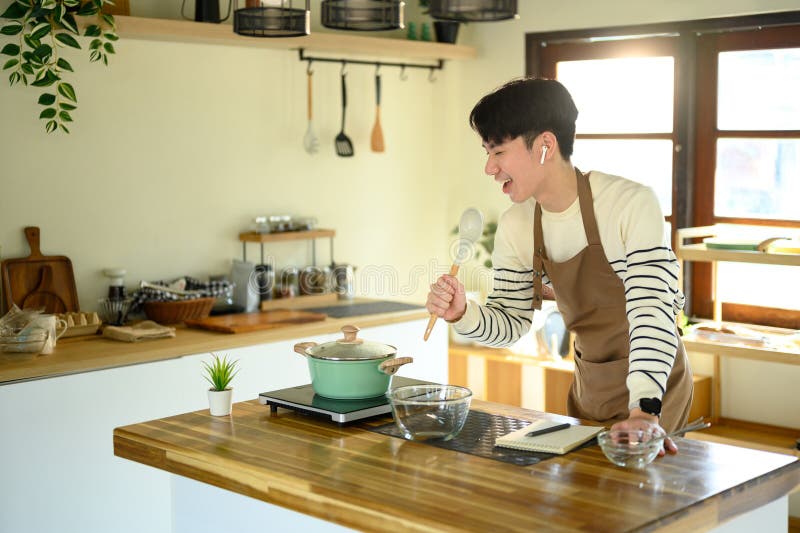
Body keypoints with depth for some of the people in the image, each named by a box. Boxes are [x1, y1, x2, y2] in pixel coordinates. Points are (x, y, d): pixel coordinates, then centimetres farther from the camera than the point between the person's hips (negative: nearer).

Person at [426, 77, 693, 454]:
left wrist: (644, 410, -41)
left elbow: (652, 310, -30)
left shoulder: (632, 204, -24)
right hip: (589, 385, 6)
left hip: (656, 384, -6)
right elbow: (511, 323, 0)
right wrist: (463, 314, -22)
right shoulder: (514, 227, -6)